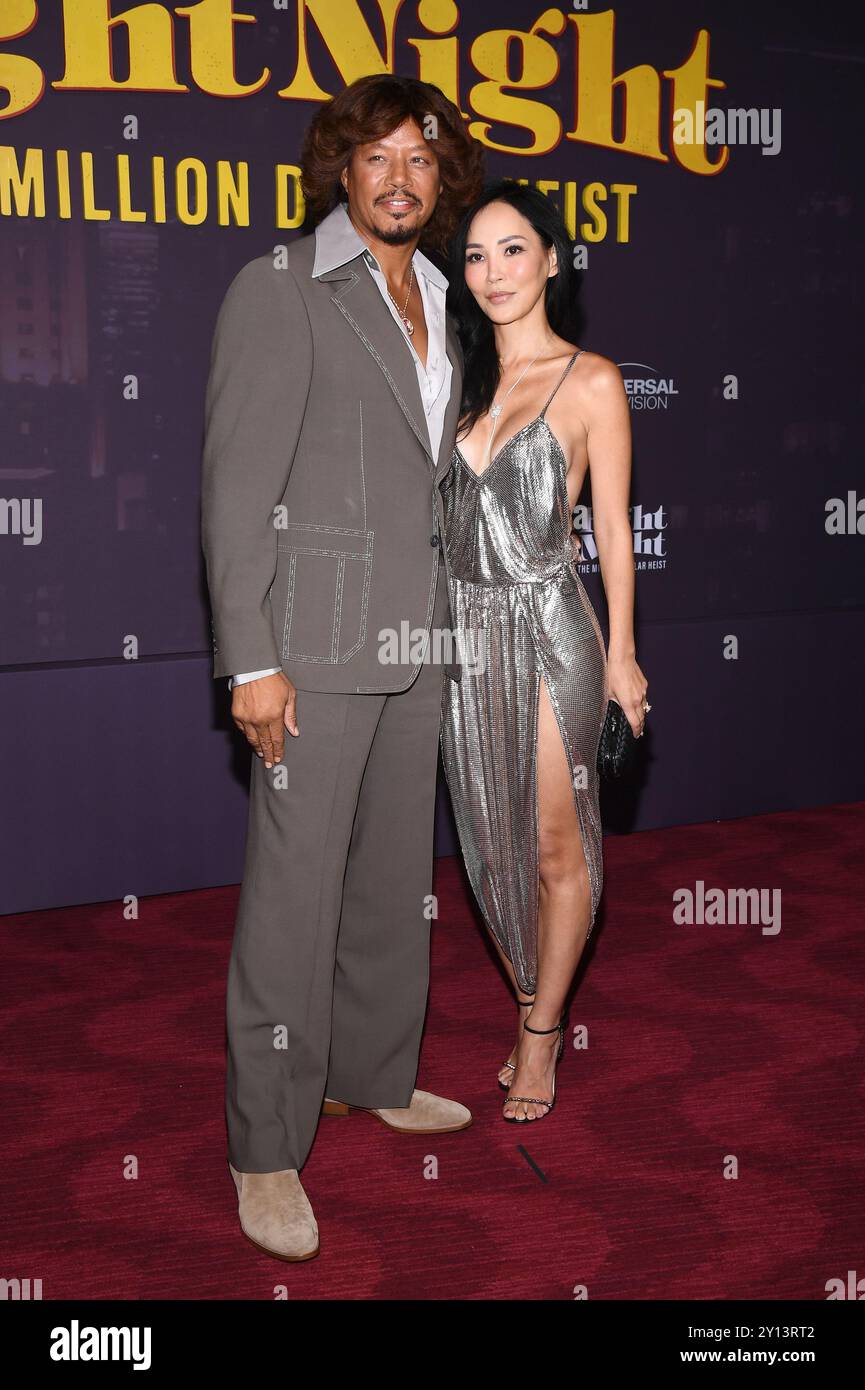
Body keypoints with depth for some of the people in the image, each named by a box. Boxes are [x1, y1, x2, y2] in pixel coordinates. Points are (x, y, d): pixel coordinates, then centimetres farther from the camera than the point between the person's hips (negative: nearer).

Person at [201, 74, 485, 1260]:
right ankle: (266, 1149, 9)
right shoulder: (279, 290, -6)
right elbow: (238, 482, -11)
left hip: (414, 638, 7)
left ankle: (377, 1073, 33)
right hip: (318, 638, -7)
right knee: (295, 888, -3)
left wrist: (448, 625, 17)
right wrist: (251, 658, -17)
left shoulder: (432, 305, 15)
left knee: (396, 870, 15)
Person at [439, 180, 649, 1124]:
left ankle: (540, 1034, 20)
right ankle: (536, 1013, 29)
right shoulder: (460, 378, 10)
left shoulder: (590, 381, -3)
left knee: (557, 845, 3)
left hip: (548, 630, -5)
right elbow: (441, 513, 14)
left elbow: (611, 525, -2)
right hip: (465, 631, 5)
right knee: (493, 840, 11)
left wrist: (620, 654, -4)